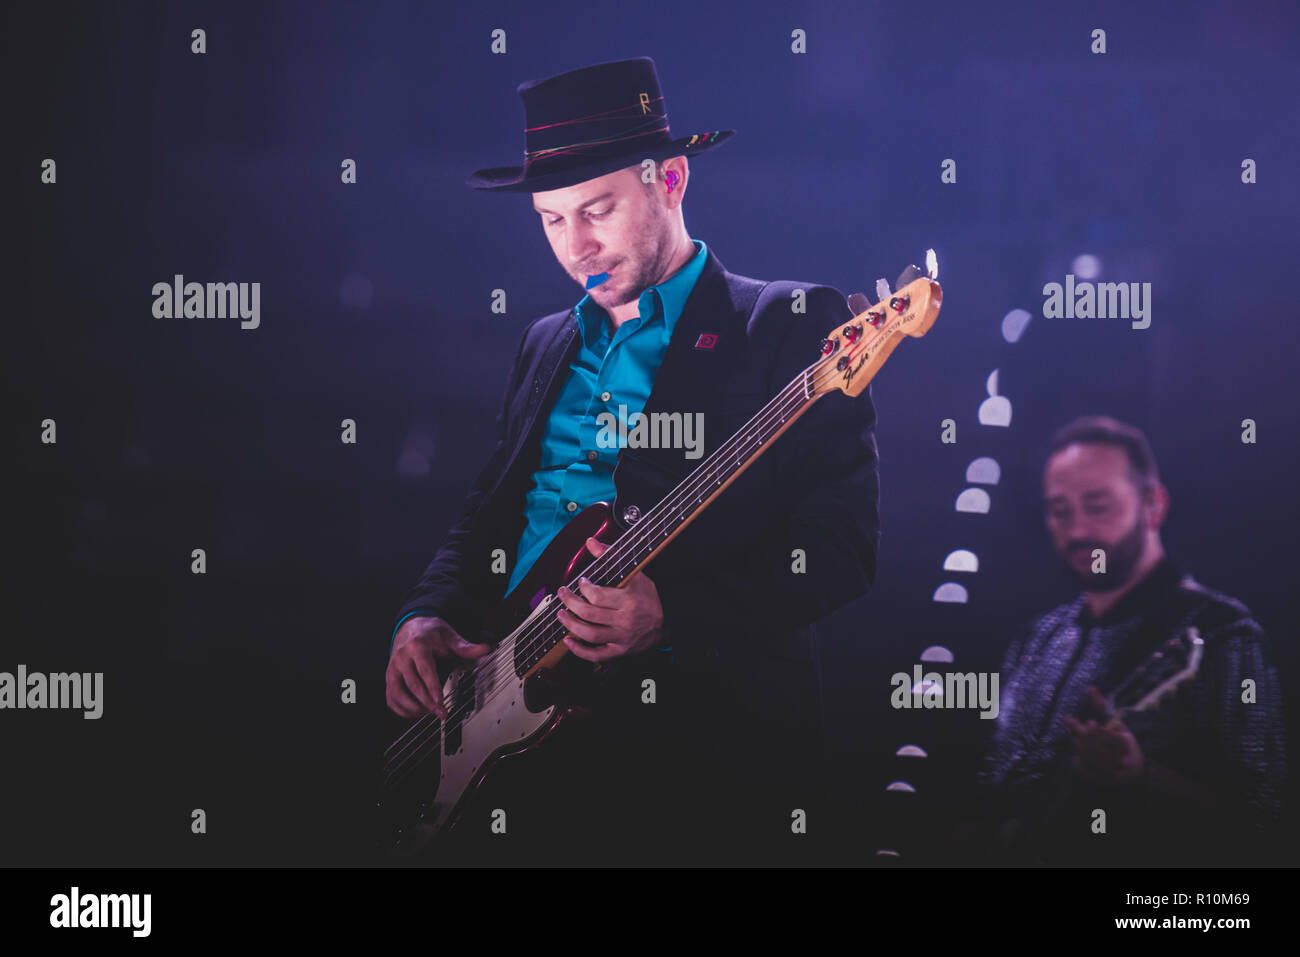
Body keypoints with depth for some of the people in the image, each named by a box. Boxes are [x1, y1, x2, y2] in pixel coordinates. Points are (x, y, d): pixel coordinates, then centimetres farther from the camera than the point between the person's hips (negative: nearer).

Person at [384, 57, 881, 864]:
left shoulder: (794, 326, 0)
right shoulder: (546, 344, 22)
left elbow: (844, 550, -9)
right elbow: (483, 519, 26)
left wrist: (674, 614, -21)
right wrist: (426, 616, 6)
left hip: (704, 734, -5)